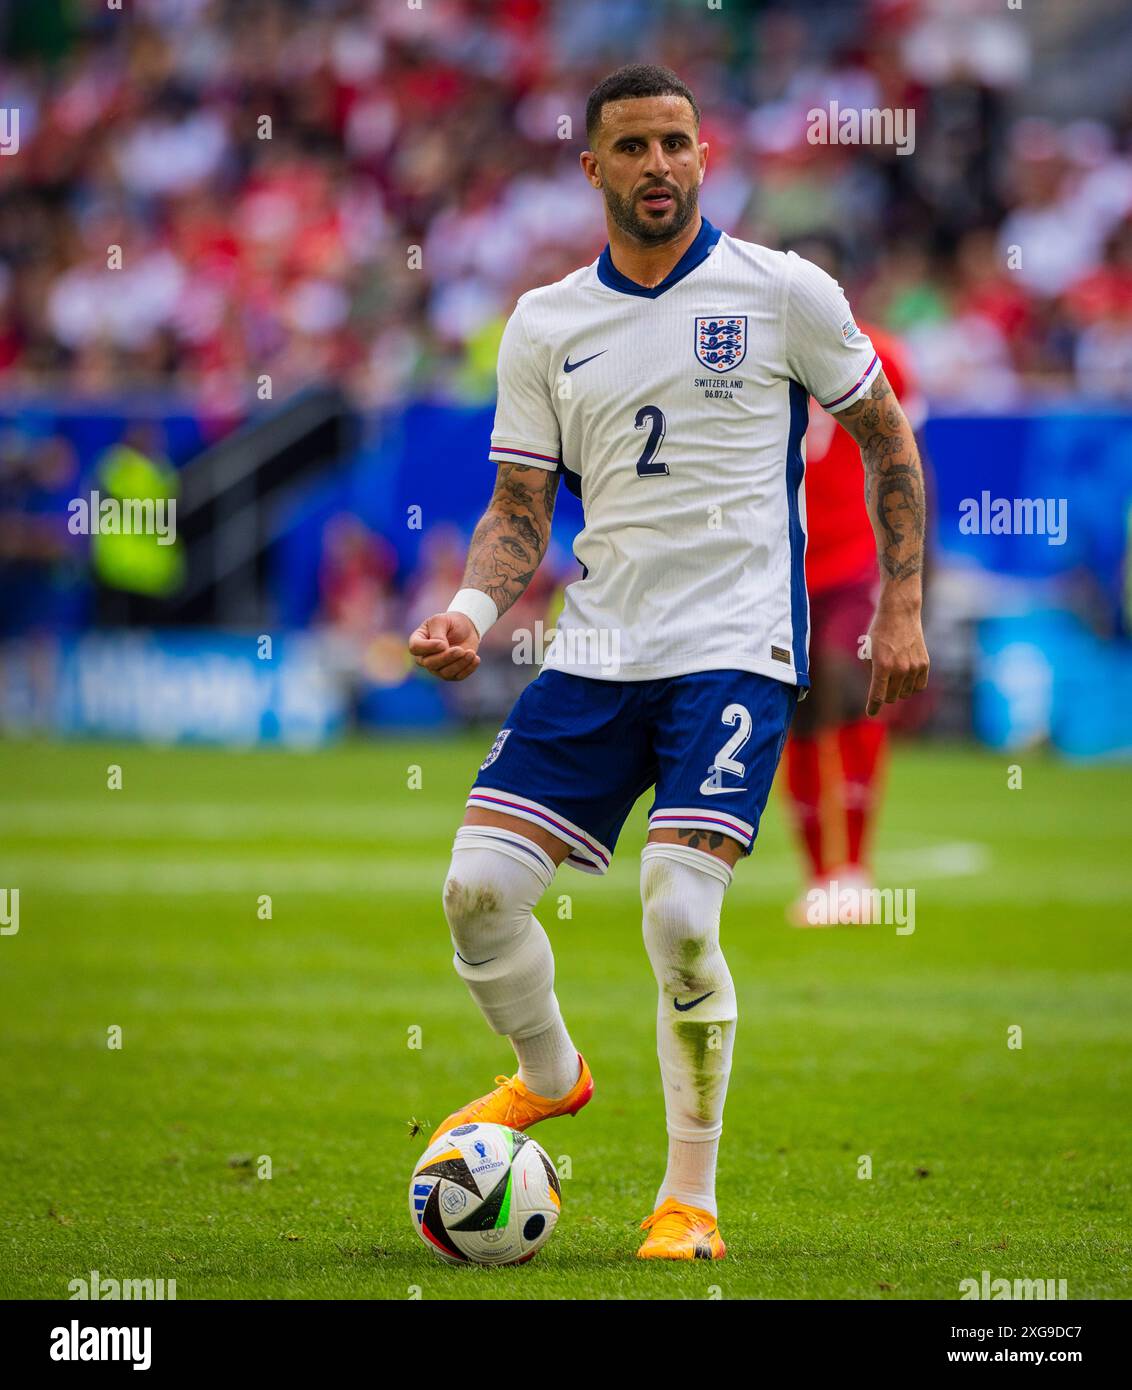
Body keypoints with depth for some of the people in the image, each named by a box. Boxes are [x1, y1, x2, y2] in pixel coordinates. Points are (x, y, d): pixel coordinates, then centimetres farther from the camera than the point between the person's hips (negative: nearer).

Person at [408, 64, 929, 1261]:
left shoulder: (782, 292, 0)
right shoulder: (544, 326, 8)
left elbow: (888, 444, 9)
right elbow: (520, 511, 10)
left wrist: (901, 608, 4)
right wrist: (471, 609, -10)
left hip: (736, 649, -4)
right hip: (597, 655, 4)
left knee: (678, 911, -19)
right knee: (480, 885, -6)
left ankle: (690, 1199, -3)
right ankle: (549, 1075, 25)